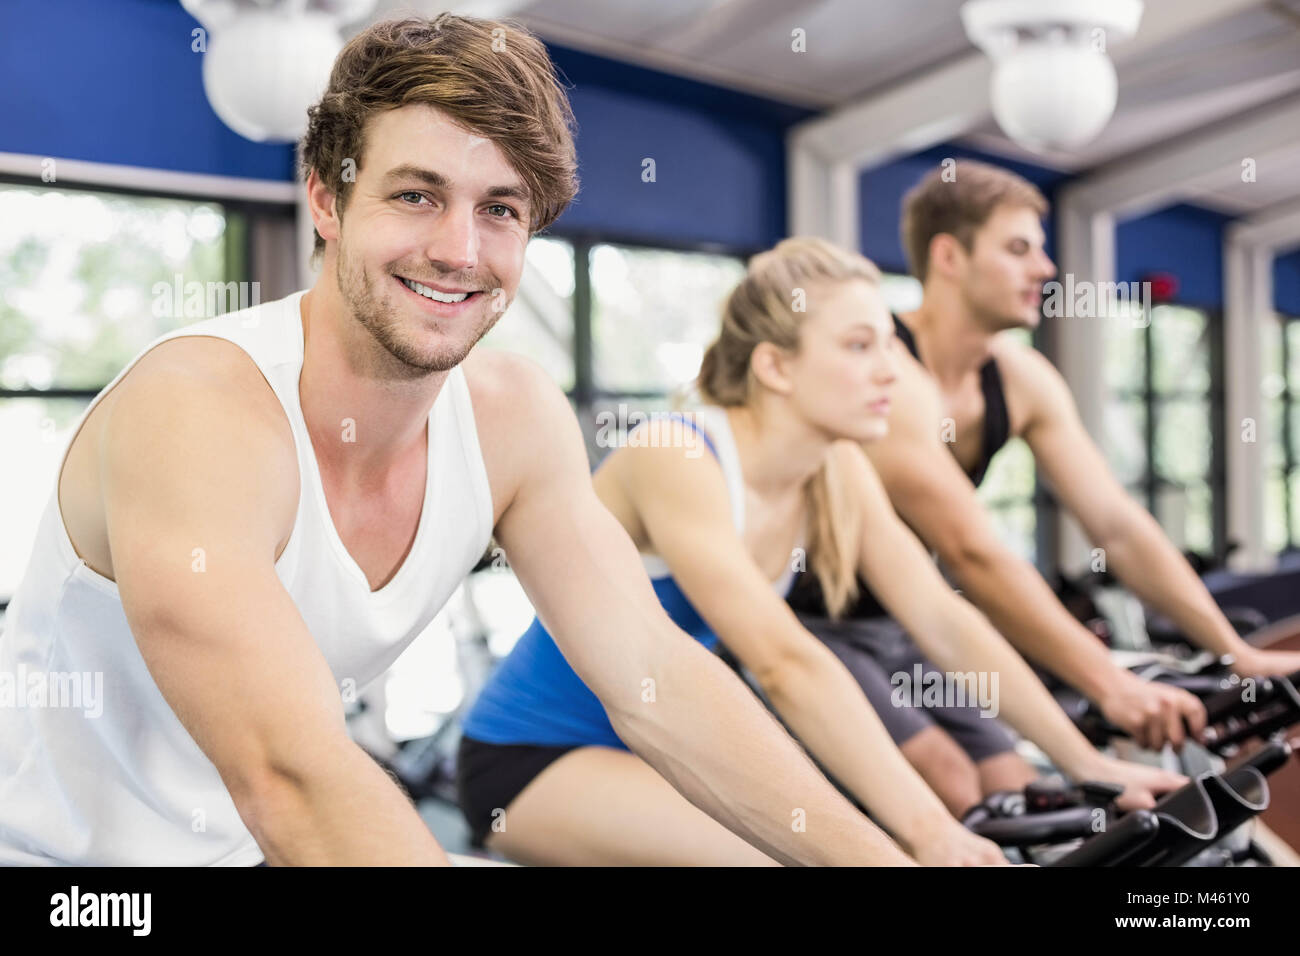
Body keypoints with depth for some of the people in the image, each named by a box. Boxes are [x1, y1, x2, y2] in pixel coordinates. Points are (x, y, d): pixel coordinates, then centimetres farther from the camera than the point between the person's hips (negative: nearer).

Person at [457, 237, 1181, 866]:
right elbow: (785, 662, -36)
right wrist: (928, 832, -41)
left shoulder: (841, 475, -5)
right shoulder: (675, 459, -27)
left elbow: (949, 624, -7)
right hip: (534, 759, -7)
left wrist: (1088, 764, -12)